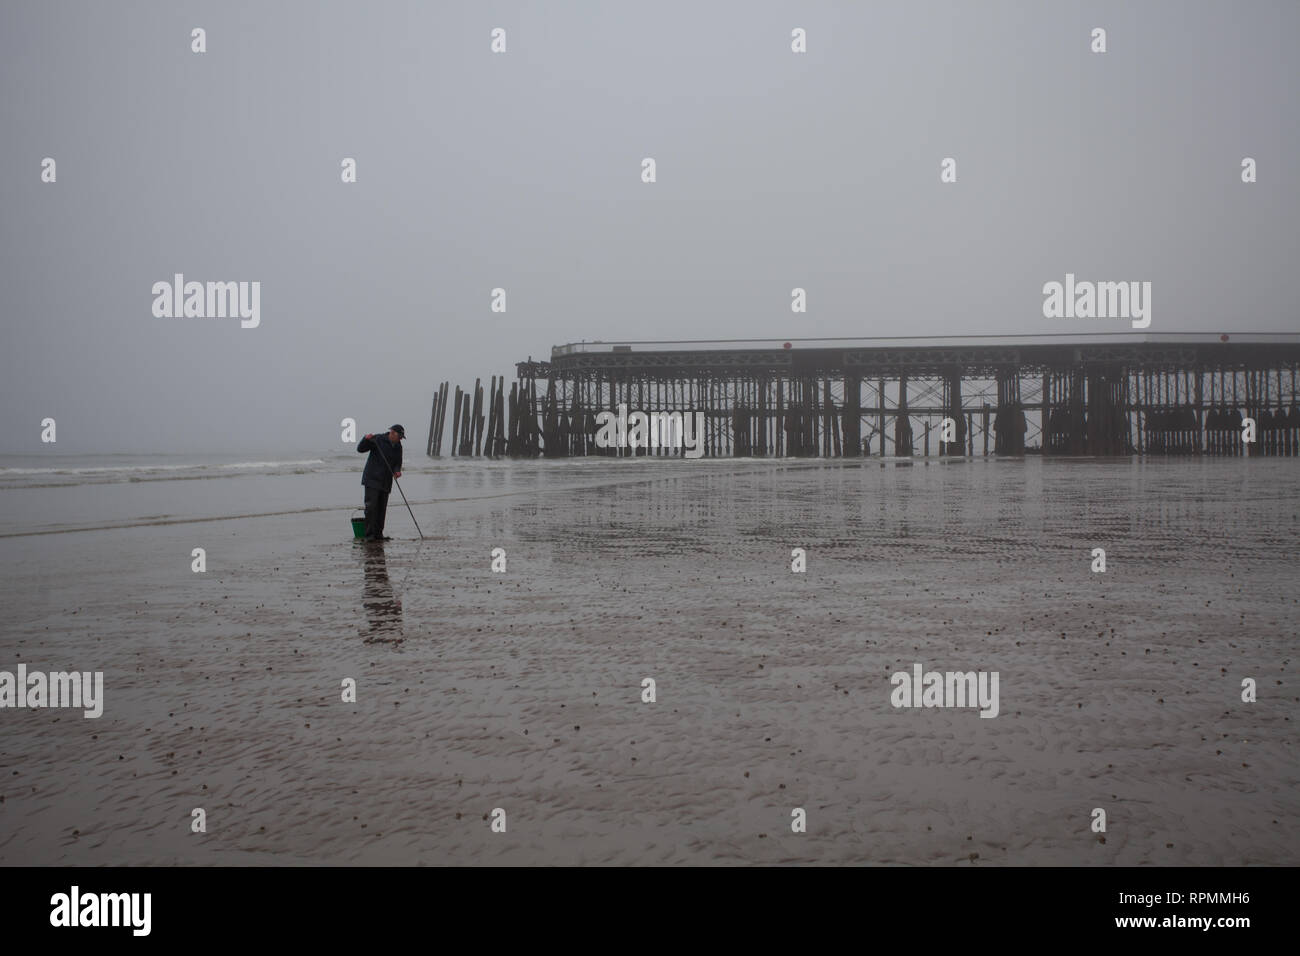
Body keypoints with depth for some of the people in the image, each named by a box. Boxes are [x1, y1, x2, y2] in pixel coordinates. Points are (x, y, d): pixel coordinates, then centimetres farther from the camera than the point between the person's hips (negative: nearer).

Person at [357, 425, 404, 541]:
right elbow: (360, 449, -10)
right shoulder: (378, 440, -9)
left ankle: (378, 534, 14)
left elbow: (398, 463, 12)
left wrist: (397, 471, -10)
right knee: (371, 506, -12)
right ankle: (369, 535, -12)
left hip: (386, 482, 6)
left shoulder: (398, 447, 8)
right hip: (372, 480, -6)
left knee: (382, 509, 7)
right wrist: (366, 439, -29)